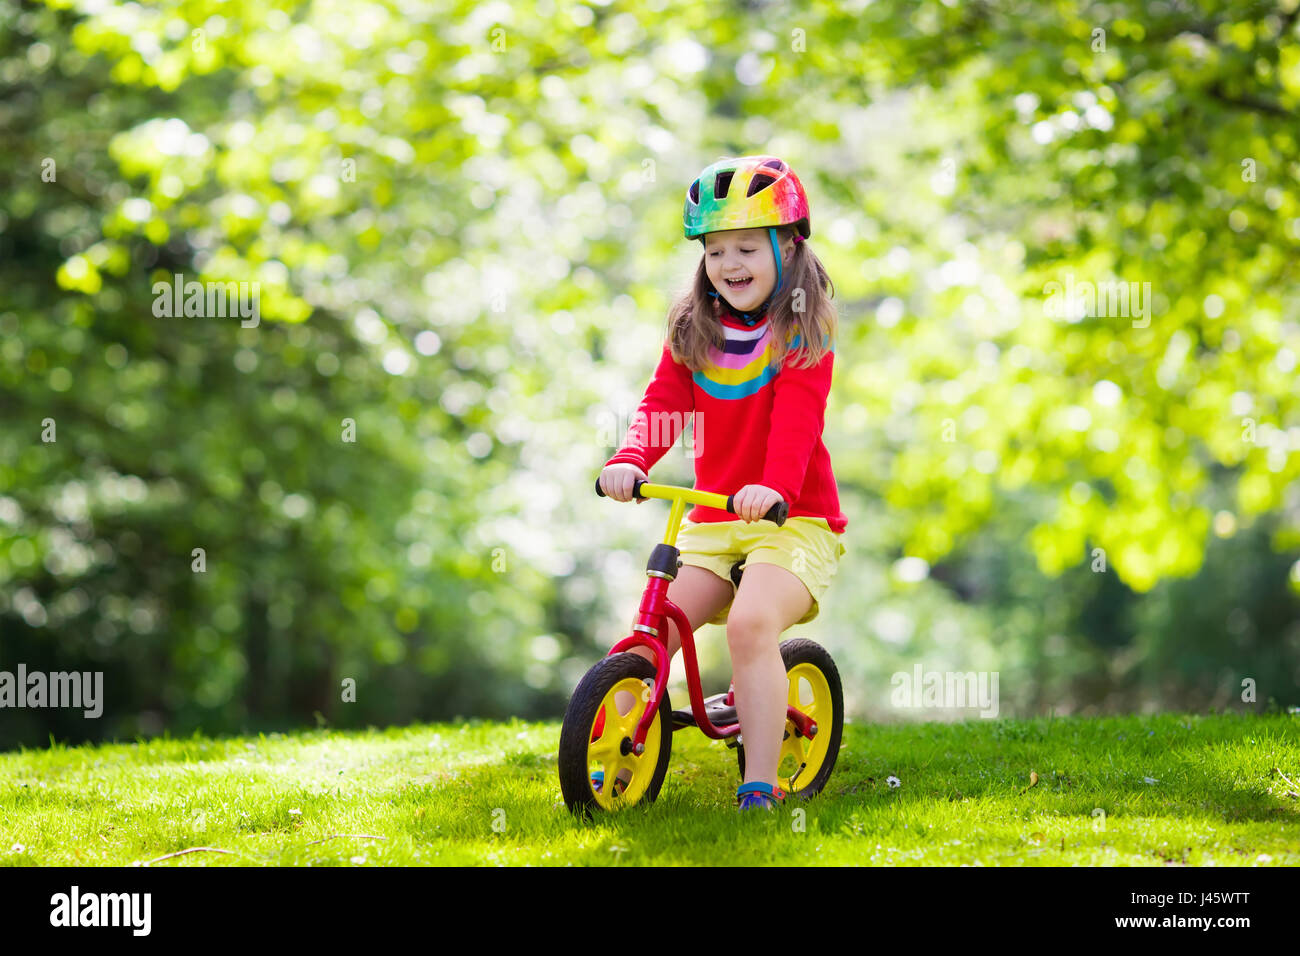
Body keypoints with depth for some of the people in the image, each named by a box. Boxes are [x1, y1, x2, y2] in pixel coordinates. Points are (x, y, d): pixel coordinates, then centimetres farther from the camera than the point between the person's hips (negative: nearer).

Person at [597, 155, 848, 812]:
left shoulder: (802, 332, -4)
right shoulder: (693, 328, 10)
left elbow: (797, 417, -19)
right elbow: (663, 402, -2)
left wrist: (775, 485, -37)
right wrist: (630, 461, -22)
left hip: (793, 519, -5)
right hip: (710, 520, 5)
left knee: (752, 622, -28)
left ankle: (760, 785, -24)